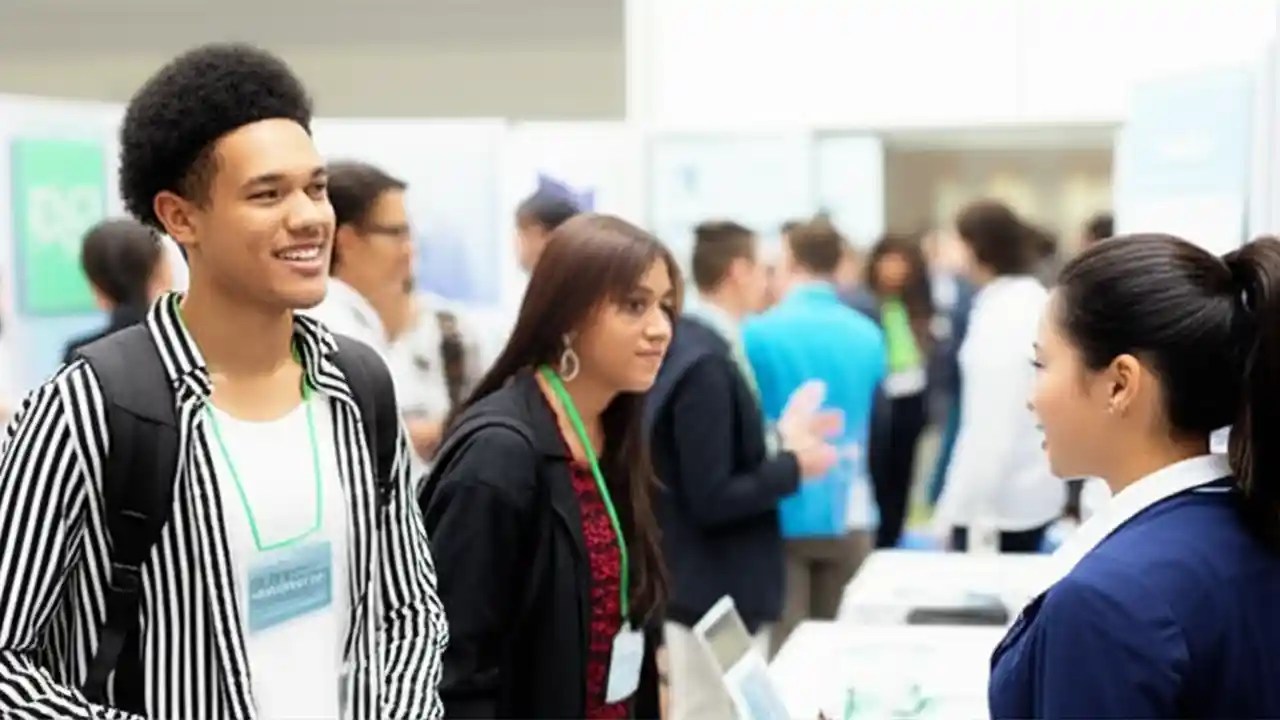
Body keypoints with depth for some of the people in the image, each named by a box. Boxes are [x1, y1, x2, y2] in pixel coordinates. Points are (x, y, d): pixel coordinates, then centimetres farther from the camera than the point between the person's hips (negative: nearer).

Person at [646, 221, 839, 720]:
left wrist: (778, 438, 9)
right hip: (713, 596, -10)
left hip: (714, 589, 10)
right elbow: (711, 500, -23)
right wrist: (792, 464, -13)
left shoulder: (691, 346, 7)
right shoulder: (706, 363, -22)